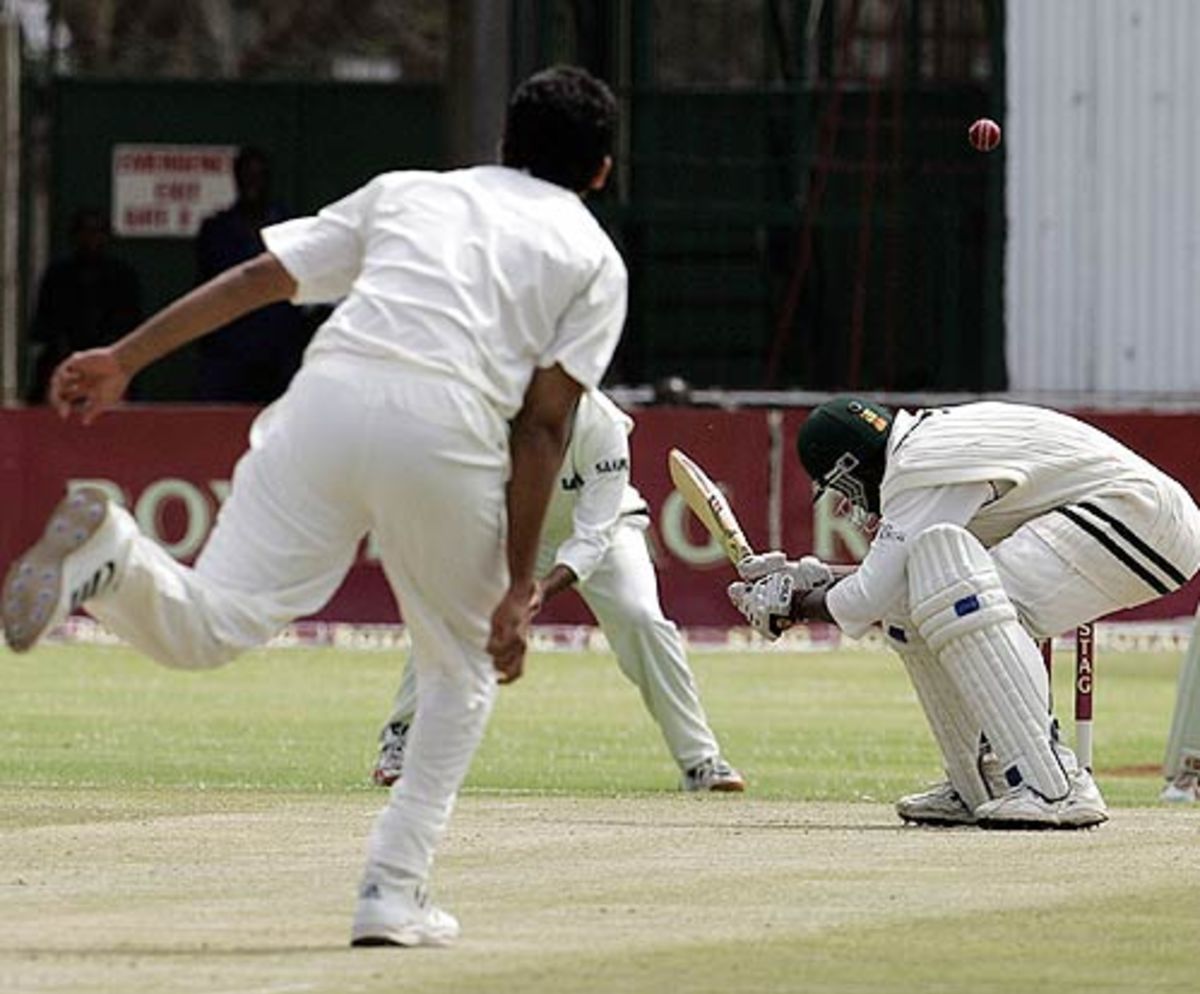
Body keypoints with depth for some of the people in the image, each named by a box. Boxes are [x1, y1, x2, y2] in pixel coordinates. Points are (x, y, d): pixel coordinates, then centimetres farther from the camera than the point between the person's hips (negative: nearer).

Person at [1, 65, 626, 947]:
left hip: (328, 396, 2)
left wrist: (124, 359, 17)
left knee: (200, 631, -1)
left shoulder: (407, 191, 30)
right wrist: (519, 585, 7)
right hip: (449, 426, -2)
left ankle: (111, 557, -34)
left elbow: (260, 275, 19)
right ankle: (395, 891, 10)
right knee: (463, 667, 20)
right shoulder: (593, 257, 20)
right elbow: (542, 422, 8)